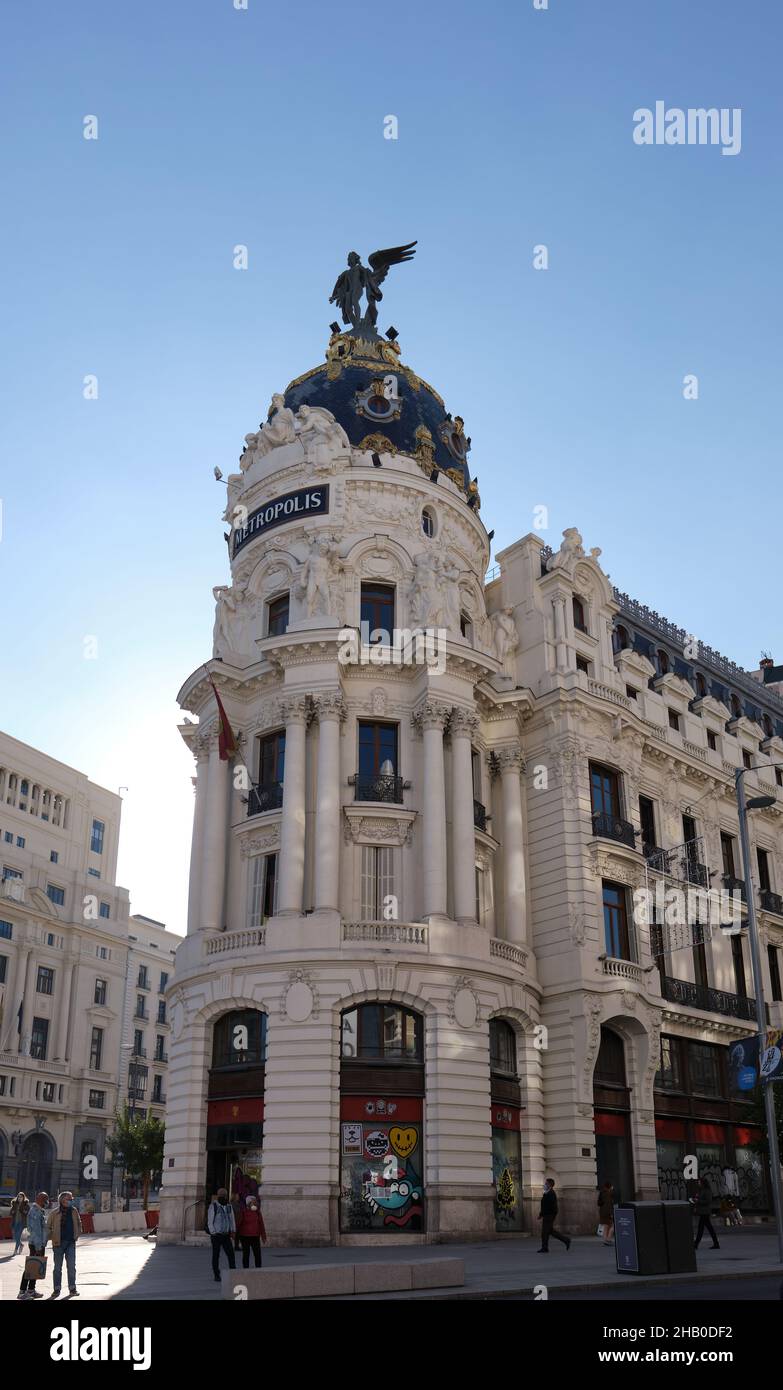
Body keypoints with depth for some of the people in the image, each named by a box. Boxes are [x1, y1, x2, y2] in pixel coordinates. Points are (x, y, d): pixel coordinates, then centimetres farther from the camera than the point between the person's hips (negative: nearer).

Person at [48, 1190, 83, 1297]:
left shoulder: (74, 1211, 5)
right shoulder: (55, 1212, -6)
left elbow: (79, 1223, 17)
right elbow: (49, 1226, -1)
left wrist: (77, 1234, 7)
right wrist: (52, 1238, -7)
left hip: (71, 1242, 3)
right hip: (58, 1243, -3)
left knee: (71, 1266, 5)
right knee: (57, 1267, 6)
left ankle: (72, 1288, 13)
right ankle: (56, 1289, 15)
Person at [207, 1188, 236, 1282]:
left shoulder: (229, 1206, 8)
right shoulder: (213, 1206, -8)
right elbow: (210, 1221, -8)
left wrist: (232, 1231, 4)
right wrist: (213, 1234, -13)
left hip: (226, 1235, 4)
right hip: (216, 1235, -4)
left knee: (231, 1254, -4)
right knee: (216, 1255, 3)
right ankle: (217, 1275, 12)